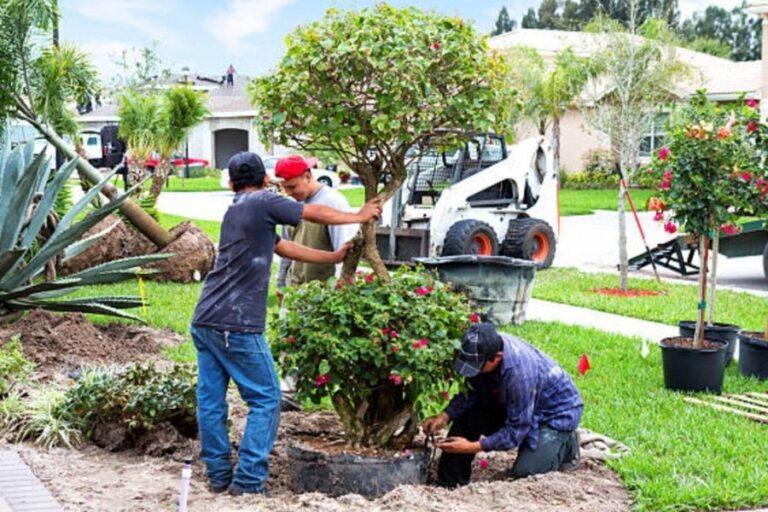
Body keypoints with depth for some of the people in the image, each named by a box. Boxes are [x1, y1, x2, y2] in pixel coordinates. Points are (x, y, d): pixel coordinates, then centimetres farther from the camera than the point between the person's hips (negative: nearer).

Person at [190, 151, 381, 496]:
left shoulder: (235, 211, 21)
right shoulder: (262, 203, -3)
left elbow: (285, 248, 25)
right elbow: (316, 214, 5)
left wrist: (334, 257, 30)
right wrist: (359, 217, 21)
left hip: (204, 321, 8)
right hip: (236, 325, -8)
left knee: (210, 401, 11)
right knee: (265, 400, 2)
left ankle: (219, 475, 17)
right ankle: (249, 479, -1)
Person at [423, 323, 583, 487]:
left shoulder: (520, 372, -41)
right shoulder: (488, 347, -21)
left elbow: (516, 431, -30)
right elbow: (472, 393, -6)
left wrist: (473, 447, -31)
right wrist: (445, 416, -21)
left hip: (556, 413, -7)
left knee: (523, 473, -17)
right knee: (466, 415, -12)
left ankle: (565, 445, 10)